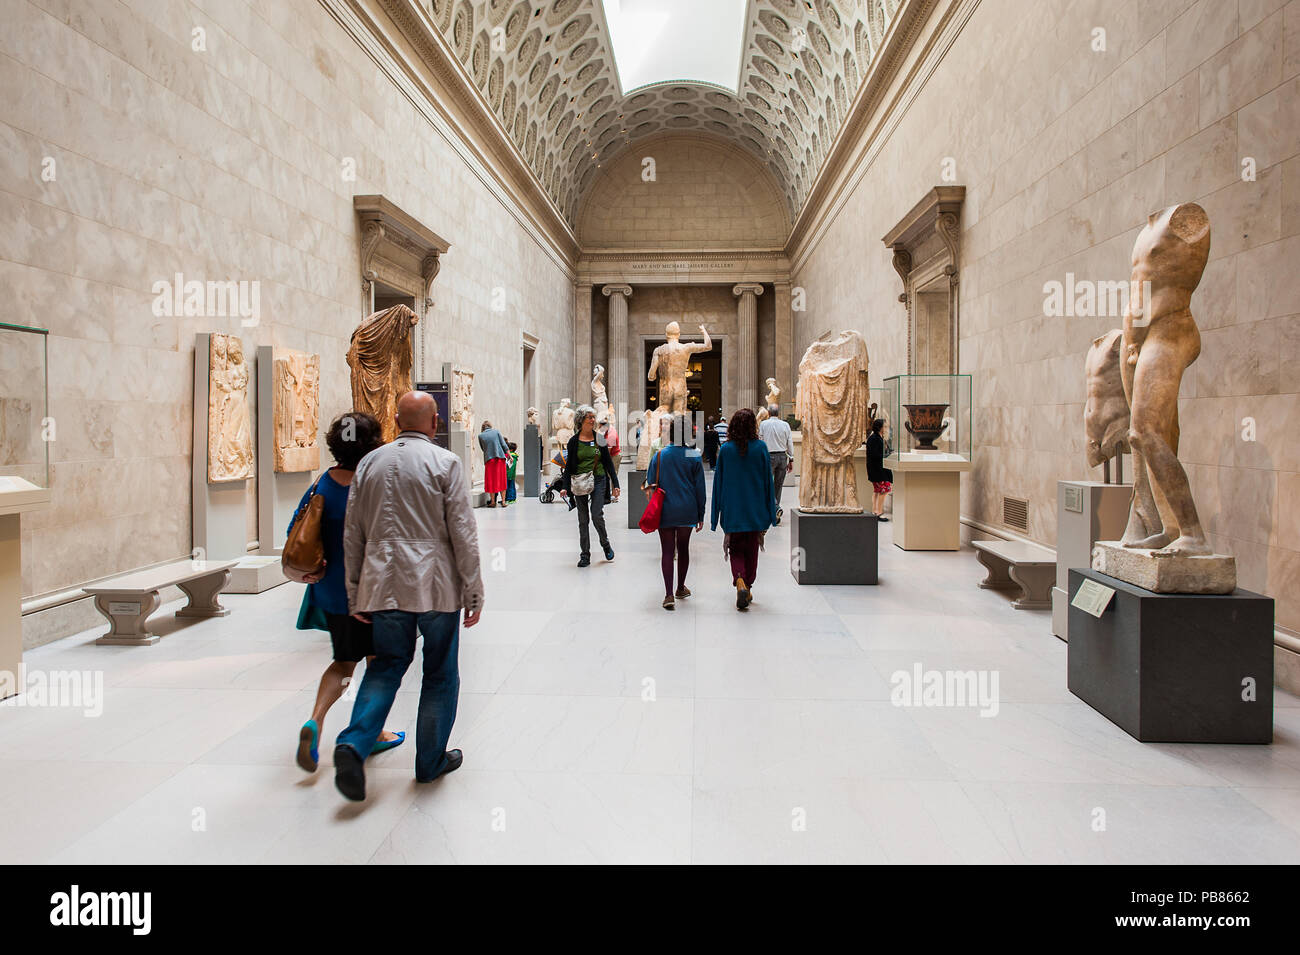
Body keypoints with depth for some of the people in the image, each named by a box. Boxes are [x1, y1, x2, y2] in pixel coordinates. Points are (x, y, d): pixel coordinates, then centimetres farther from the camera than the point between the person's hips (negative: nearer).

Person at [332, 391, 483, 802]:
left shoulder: (369, 463, 7)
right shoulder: (445, 463, -6)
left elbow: (353, 535, 11)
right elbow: (463, 534, -9)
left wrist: (355, 594, 18)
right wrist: (473, 593, -2)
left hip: (384, 584, 4)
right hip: (436, 584, -4)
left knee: (386, 664, 15)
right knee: (440, 673, 10)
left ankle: (354, 743, -5)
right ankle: (431, 761, 20)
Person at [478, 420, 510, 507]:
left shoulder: (480, 436, 2)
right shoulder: (496, 432, 2)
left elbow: (483, 448, 12)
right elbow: (504, 445, 1)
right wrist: (509, 455, 8)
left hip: (489, 459, 0)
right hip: (500, 458, 0)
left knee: (491, 480, 7)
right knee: (502, 480, 7)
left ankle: (493, 501, 7)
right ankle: (503, 501, 7)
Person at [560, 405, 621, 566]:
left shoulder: (599, 439, 5)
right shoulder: (573, 441, 3)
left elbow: (609, 463, 7)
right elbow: (569, 466, 6)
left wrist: (615, 484, 3)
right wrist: (565, 486, -3)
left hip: (598, 481, -1)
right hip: (580, 483, 1)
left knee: (597, 515, -11)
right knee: (583, 520, 4)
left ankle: (605, 544, 16)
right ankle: (585, 555, 12)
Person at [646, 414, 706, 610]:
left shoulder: (659, 456, -4)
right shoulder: (694, 457, -5)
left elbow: (650, 485, 1)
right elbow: (700, 488, -1)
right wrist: (700, 515, 7)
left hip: (665, 511, -1)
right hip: (687, 511, 1)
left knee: (667, 551, 0)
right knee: (683, 548, 17)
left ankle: (669, 594, -10)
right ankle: (681, 588, 30)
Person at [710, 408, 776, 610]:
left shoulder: (725, 450, -5)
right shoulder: (760, 448, -6)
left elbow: (718, 482, -1)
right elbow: (767, 480, -1)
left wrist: (717, 514, 7)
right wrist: (769, 512, 8)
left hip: (732, 510, 0)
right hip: (755, 510, 0)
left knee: (736, 549, 10)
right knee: (752, 549, 15)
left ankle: (740, 581, -15)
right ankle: (748, 588, 20)